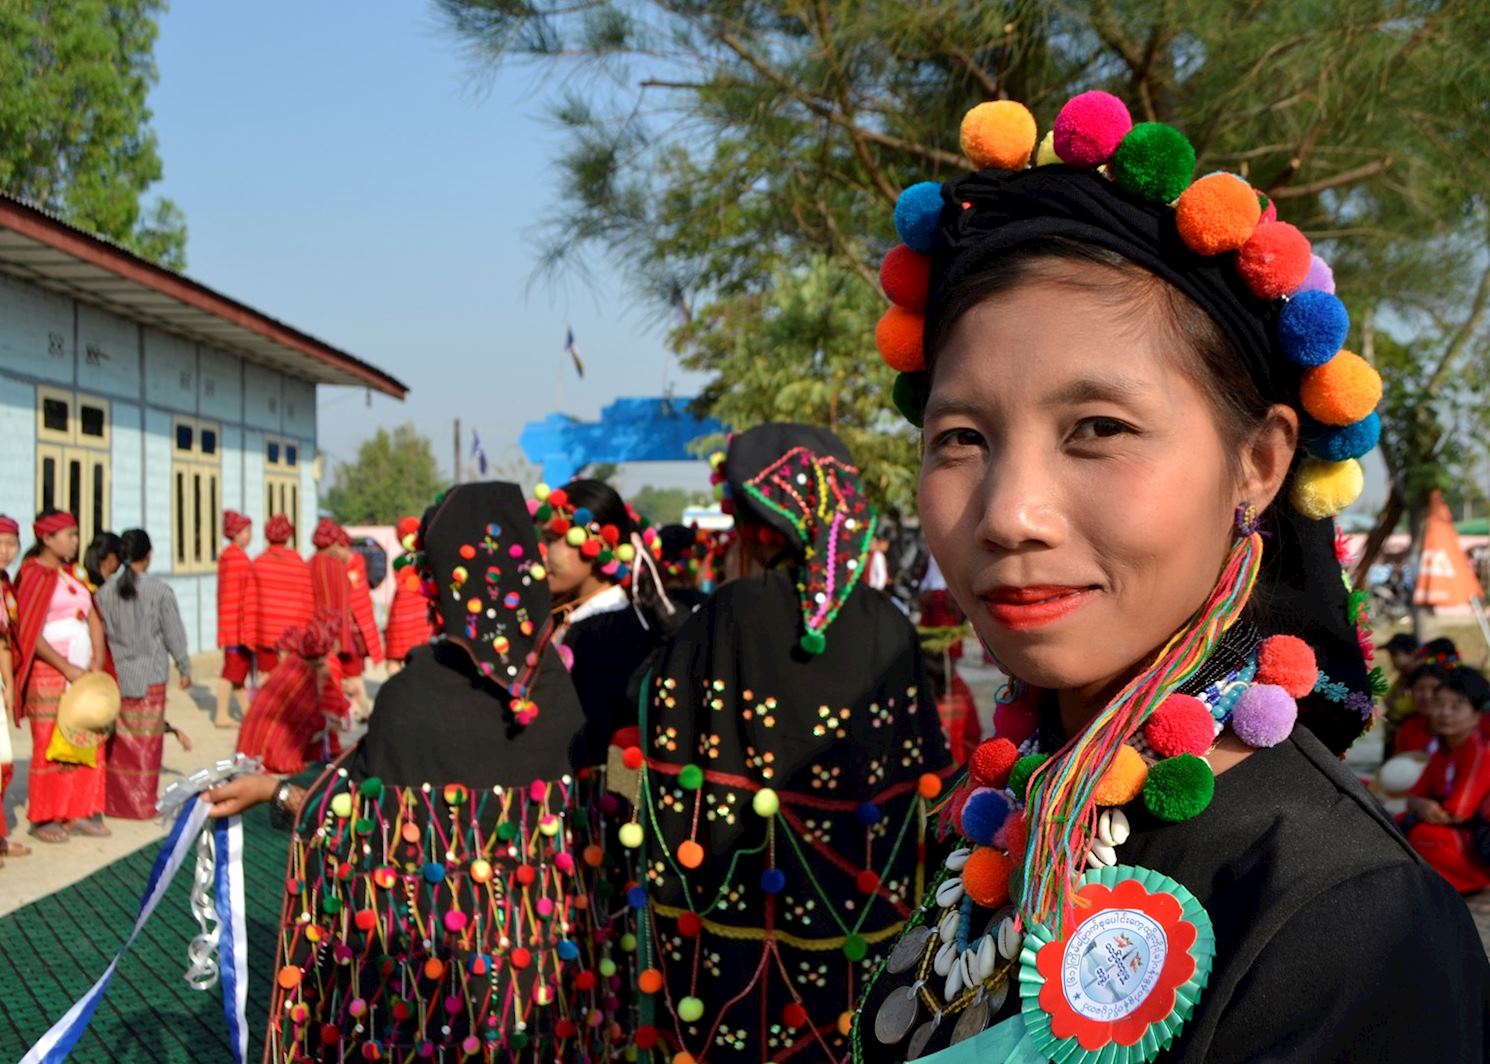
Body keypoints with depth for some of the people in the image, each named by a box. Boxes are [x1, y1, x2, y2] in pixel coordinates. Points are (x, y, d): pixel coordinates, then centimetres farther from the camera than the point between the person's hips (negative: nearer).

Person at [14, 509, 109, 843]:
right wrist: (67, 668, -15)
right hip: (49, 674, -7)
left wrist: (97, 663, -3)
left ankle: (81, 812, 12)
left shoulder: (73, 574, 16)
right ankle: (44, 818, 7)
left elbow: (94, 621, 12)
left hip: (83, 673, 7)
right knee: (50, 746, -2)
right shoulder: (33, 575, -6)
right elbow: (28, 634, -12)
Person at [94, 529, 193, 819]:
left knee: (119, 742, 11)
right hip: (150, 677, -3)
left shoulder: (104, 591, 0)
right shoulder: (160, 591, -9)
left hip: (115, 676, 3)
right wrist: (184, 669, 8)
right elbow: (174, 635, -5)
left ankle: (116, 802, 15)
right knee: (147, 741, 5)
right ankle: (143, 803, 10)